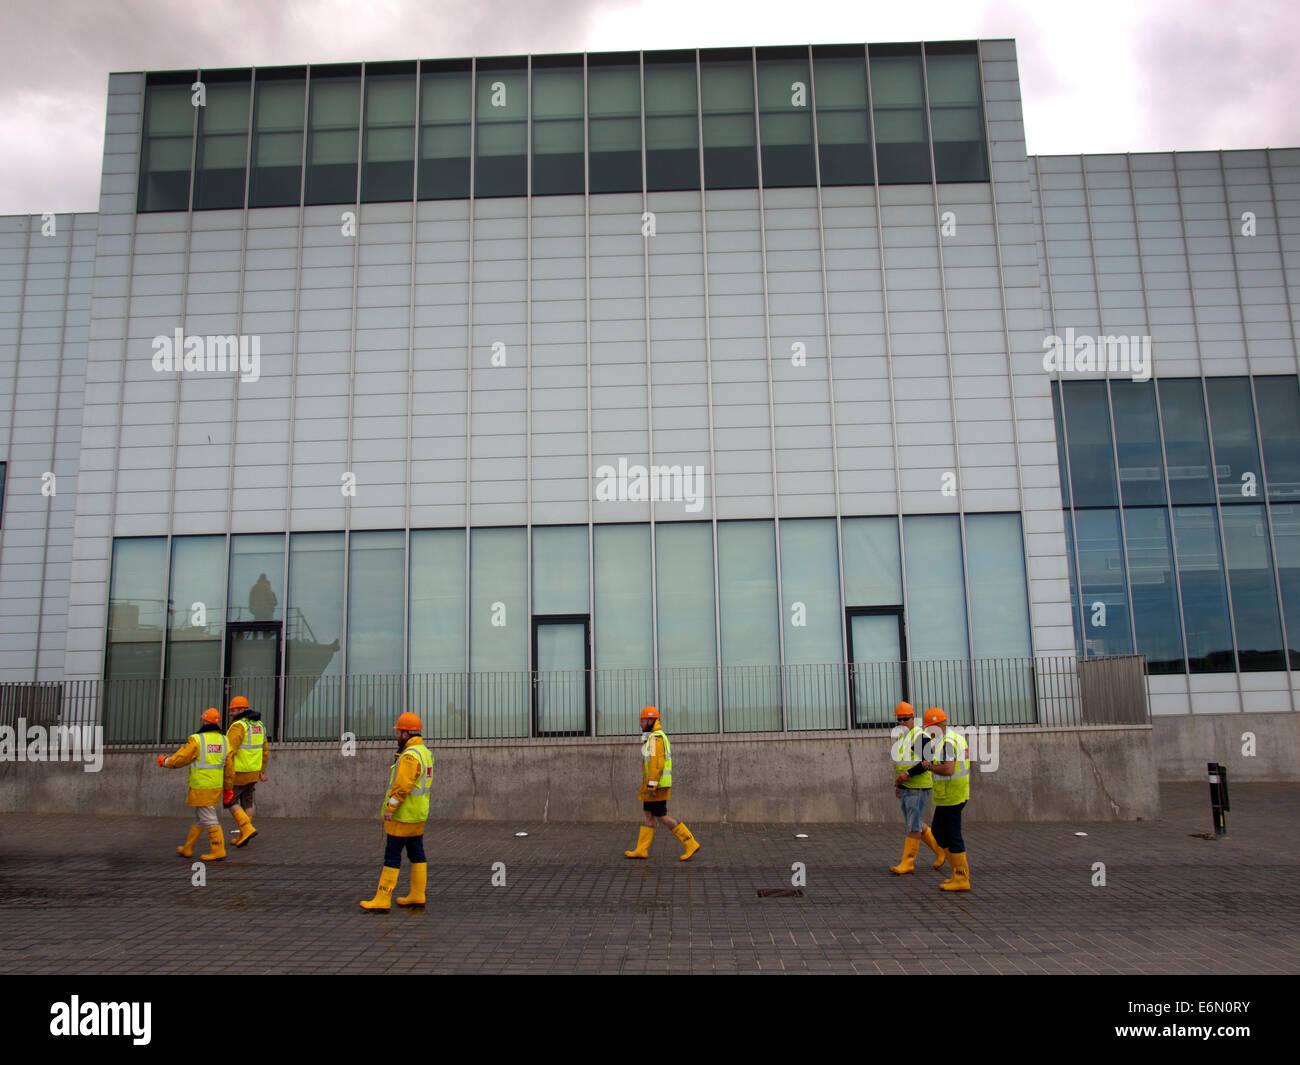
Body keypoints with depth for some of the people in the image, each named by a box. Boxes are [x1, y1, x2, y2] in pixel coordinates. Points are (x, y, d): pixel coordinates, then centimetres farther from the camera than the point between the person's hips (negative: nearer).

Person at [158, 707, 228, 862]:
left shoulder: (196, 740, -13)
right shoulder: (223, 740, 4)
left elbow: (179, 759, -7)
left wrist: (165, 762, 13)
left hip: (201, 788, -7)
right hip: (216, 786, 7)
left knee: (208, 818, -3)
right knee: (199, 817, 18)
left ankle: (218, 850, -4)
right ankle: (187, 848, 29)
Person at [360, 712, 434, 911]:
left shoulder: (409, 756, -20)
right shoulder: (424, 752, 11)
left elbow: (403, 785, -26)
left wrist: (390, 808, -21)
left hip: (404, 814, -10)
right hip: (418, 813, 10)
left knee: (392, 855, -5)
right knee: (416, 853, 11)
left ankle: (382, 899, -2)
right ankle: (417, 896, 15)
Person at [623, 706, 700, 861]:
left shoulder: (655, 738, -16)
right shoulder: (658, 737, 17)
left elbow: (657, 762, -24)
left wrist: (651, 785, -25)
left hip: (656, 784, -10)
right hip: (655, 785, 10)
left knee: (662, 817, -7)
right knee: (649, 815, 10)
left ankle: (690, 844, -6)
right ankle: (641, 850, 13)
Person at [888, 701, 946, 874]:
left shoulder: (921, 736, -12)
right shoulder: (899, 737, 15)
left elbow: (927, 762, -19)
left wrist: (908, 774, -24)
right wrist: (897, 784, 18)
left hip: (918, 788, -9)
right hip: (905, 788, 9)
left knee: (914, 826, -5)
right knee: (916, 824, 14)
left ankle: (907, 863, -1)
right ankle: (940, 849, 29)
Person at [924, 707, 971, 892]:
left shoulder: (947, 742, -18)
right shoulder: (957, 737, 16)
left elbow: (948, 769, -27)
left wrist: (931, 767, -13)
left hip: (949, 796, -11)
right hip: (958, 794, 11)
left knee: (952, 836, -4)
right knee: (939, 832, 17)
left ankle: (962, 880, 2)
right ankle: (960, 871, 19)